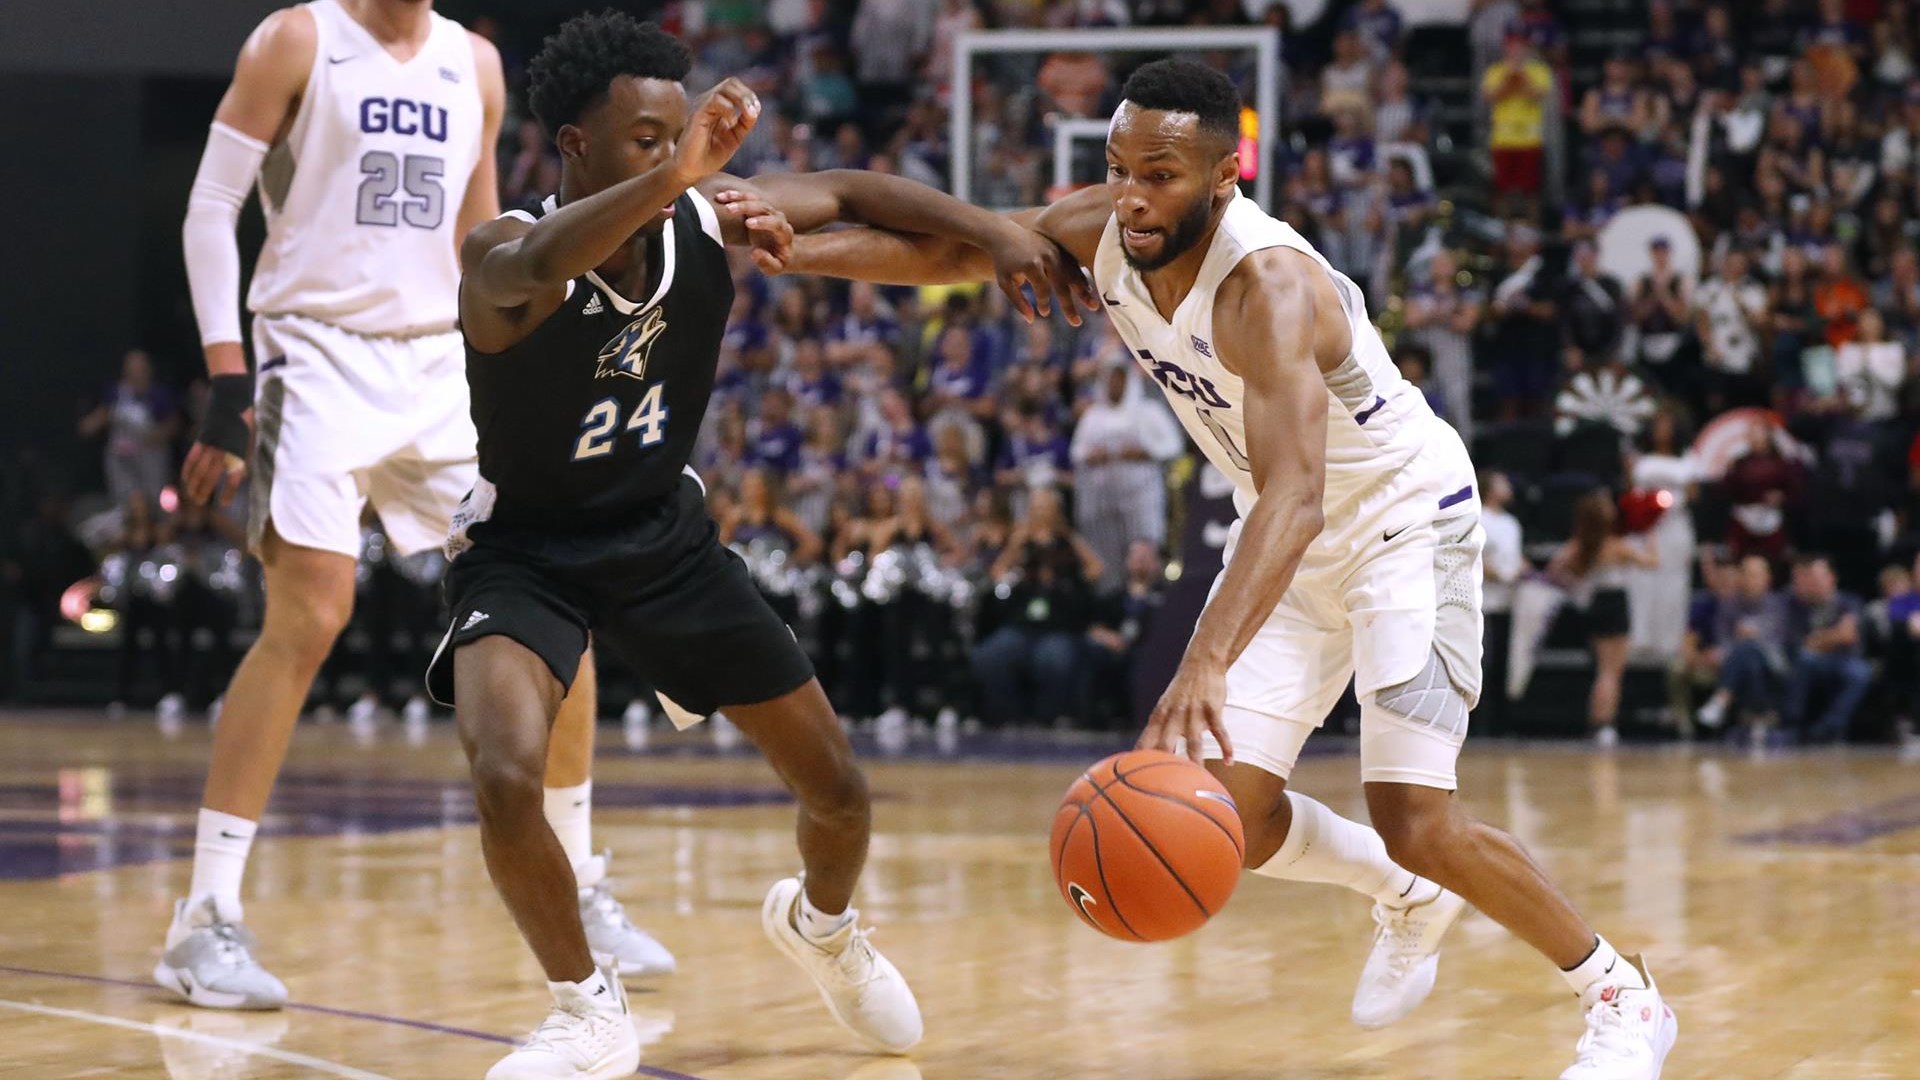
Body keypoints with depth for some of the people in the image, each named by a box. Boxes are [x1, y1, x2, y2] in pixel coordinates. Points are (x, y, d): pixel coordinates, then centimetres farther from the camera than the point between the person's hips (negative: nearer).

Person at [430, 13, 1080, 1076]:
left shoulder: (706, 220, -15)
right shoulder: (500, 256, -29)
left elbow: (850, 192, 3)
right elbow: (531, 273, -55)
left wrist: (996, 233, -9)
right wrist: (671, 176, -70)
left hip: (664, 532, 4)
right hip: (525, 545, -4)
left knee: (836, 785, 8)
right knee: (505, 777, -30)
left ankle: (820, 925, 44)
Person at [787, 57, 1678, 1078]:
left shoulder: (1268, 286, -35)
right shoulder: (1103, 231, -14)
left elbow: (1294, 496, -48)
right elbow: (944, 249, 0)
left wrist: (1207, 664, -61)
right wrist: (786, 249, -16)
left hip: (1405, 515, -7)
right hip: (1289, 536, 7)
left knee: (1416, 823, -16)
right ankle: (1409, 900, 29)